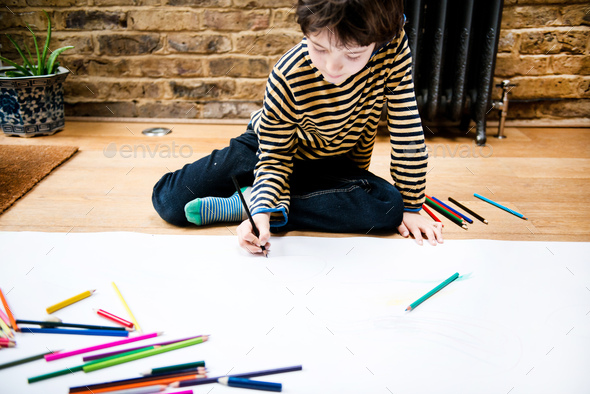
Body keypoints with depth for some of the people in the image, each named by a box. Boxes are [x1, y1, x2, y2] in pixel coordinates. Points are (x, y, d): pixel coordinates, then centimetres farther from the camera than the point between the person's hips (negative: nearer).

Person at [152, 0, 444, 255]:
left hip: (332, 164, 3)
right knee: (169, 200, -13)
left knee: (389, 207, -31)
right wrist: (263, 210, -40)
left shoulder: (393, 47, -27)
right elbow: (275, 159, -21)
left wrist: (411, 207, -14)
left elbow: (407, 130, -18)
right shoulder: (287, 78, -31)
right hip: (271, 146, -2)